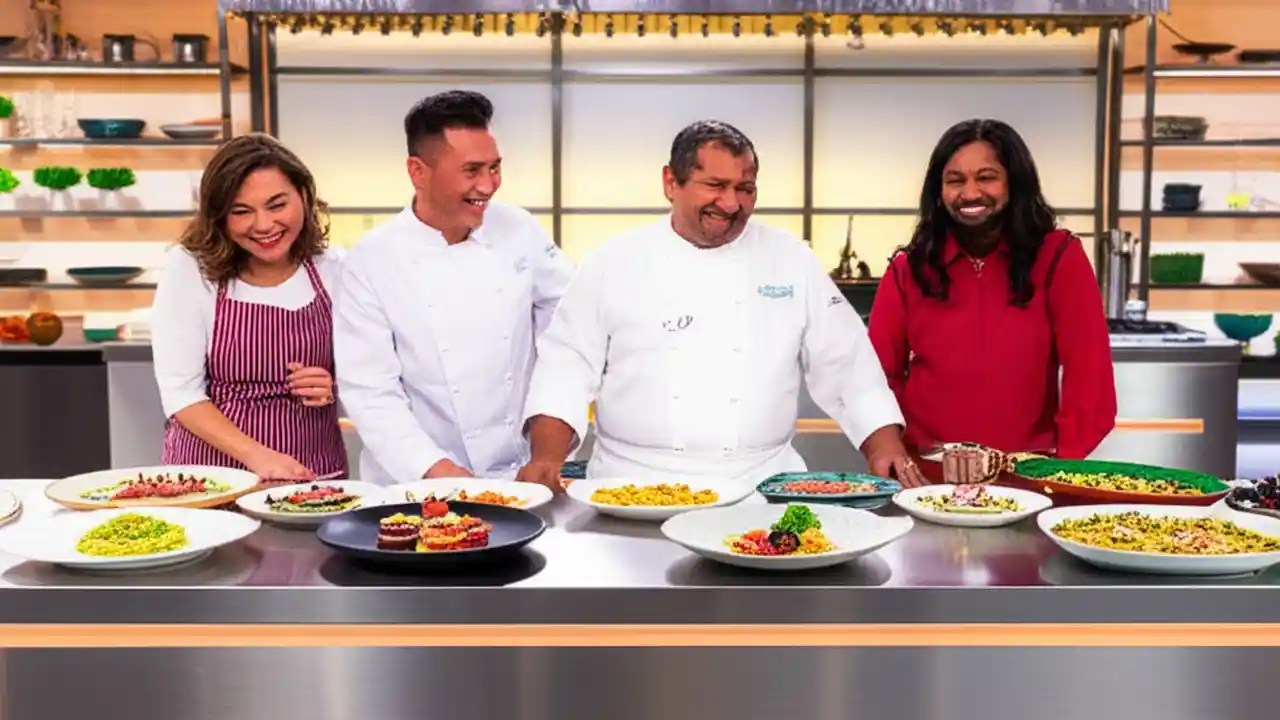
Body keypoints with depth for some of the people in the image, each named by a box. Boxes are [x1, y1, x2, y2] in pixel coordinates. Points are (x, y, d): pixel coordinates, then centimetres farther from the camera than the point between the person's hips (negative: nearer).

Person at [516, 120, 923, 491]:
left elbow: (847, 365, 10)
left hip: (759, 488, 1)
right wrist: (547, 457, -9)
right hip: (634, 484, -1)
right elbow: (568, 364, 4)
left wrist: (886, 448, -1)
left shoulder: (792, 261, 8)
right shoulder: (615, 262, 6)